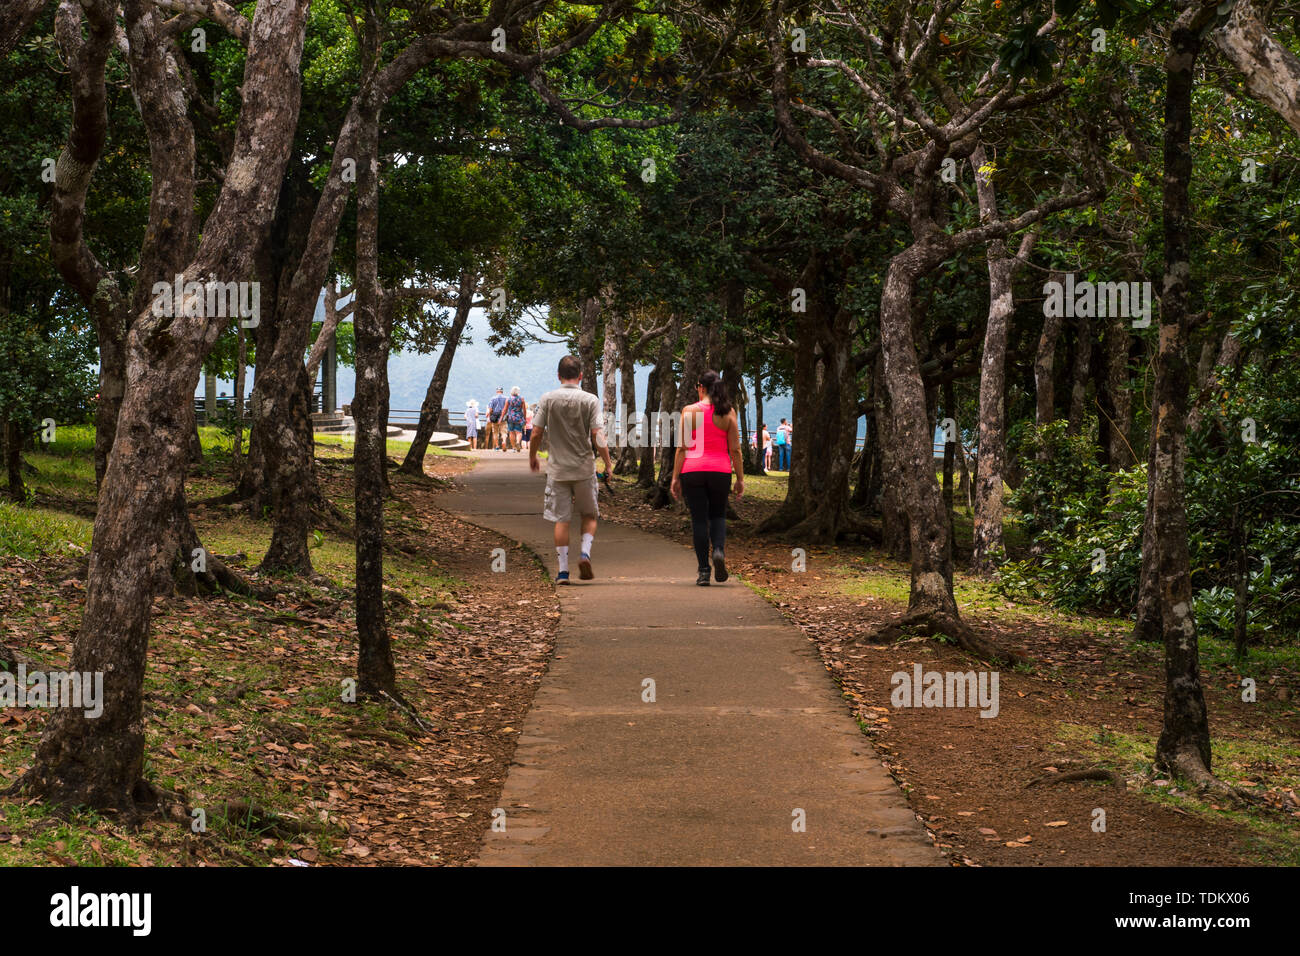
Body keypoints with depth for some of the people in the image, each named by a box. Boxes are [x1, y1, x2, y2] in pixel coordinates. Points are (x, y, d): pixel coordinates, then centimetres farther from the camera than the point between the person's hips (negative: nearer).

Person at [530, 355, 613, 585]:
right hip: (584, 467, -1)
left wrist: (532, 458, 15)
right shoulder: (590, 400, -5)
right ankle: (585, 553, -7)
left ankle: (563, 570, 3)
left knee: (561, 520, 5)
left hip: (557, 469, 1)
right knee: (589, 515, 15)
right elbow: (598, 436, -10)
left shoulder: (547, 399, -2)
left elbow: (536, 434, -2)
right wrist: (608, 464, 1)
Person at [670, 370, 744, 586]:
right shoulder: (728, 413, 1)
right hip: (720, 471, 1)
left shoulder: (689, 411, -2)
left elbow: (682, 448, -3)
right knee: (718, 515, 17)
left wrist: (675, 477, 1)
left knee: (699, 519, 4)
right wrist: (740, 478, 7)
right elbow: (735, 449, 1)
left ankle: (703, 571, 1)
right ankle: (719, 550, -11)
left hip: (693, 471, -1)